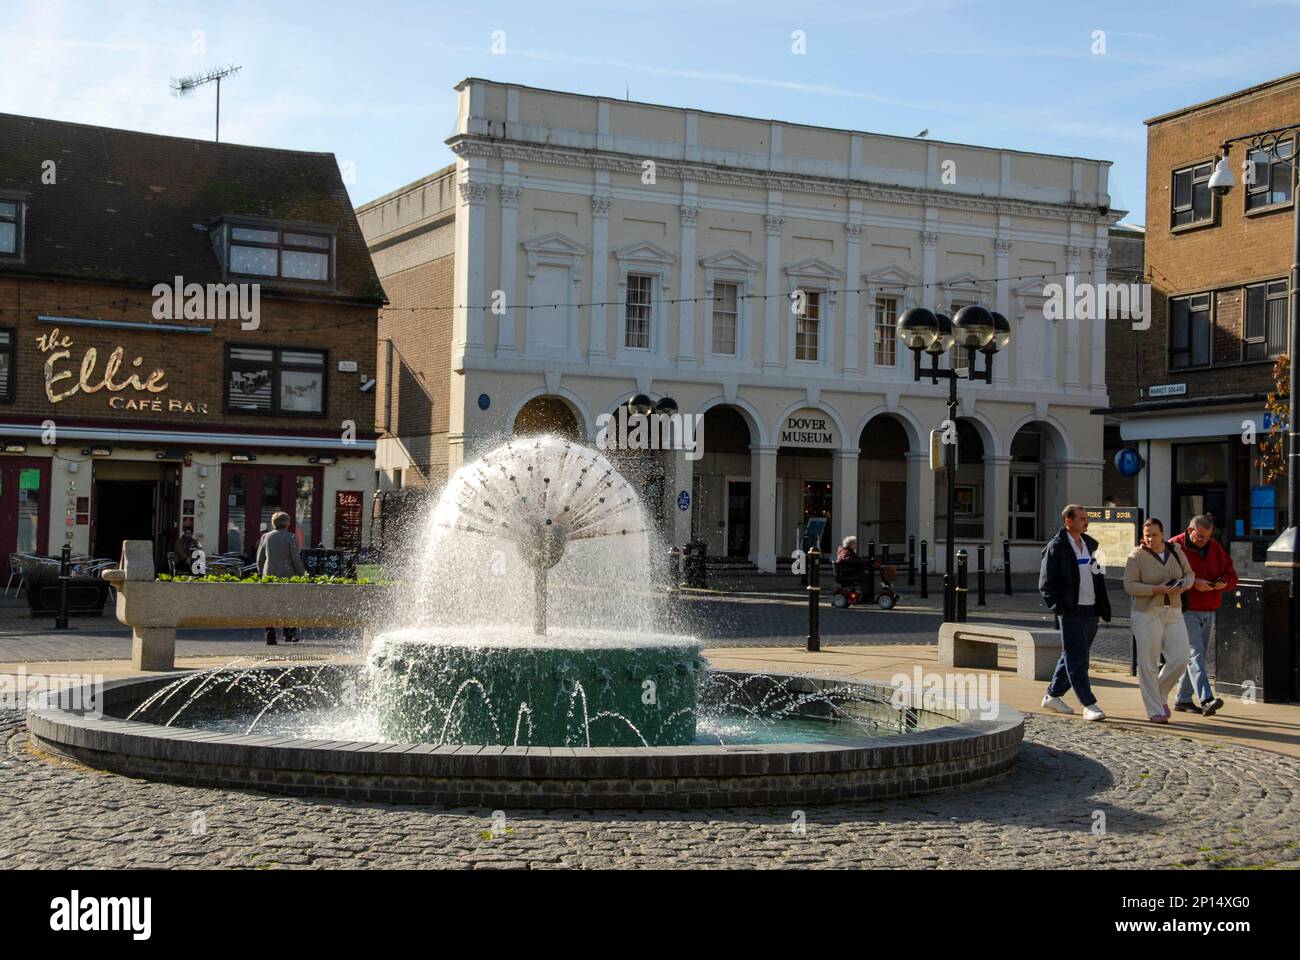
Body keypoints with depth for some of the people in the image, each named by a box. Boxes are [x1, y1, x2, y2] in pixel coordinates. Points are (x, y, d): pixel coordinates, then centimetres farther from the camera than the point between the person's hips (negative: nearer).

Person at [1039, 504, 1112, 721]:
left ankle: (1052, 696, 26)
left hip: (1091, 612, 8)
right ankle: (1089, 705, -7)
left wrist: (1103, 607, 12)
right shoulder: (1056, 547, -7)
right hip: (1071, 613, -8)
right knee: (1076, 660, -7)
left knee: (1073, 657, 14)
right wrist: (1059, 607, -15)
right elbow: (1046, 583, -8)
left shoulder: (1089, 544, 16)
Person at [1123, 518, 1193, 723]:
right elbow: (1129, 585, -13)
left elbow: (1189, 573, 16)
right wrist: (1157, 589, -22)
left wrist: (1185, 584, -7)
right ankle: (1155, 711, 5)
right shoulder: (1136, 557, -6)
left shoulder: (1175, 550, 7)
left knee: (1179, 660, -4)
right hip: (1147, 614, -4)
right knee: (1148, 664, -3)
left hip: (1173, 613, 4)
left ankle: (1160, 694, 22)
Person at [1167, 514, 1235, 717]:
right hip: (1187, 611, -7)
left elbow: (1231, 575, 14)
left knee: (1196, 655, 11)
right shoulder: (1175, 547, -8)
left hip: (1208, 611, 7)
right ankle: (1206, 700, -26)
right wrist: (1193, 583, -23)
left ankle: (1182, 699, 20)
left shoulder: (1215, 548, 12)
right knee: (1195, 654, -16)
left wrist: (1223, 583, -9)